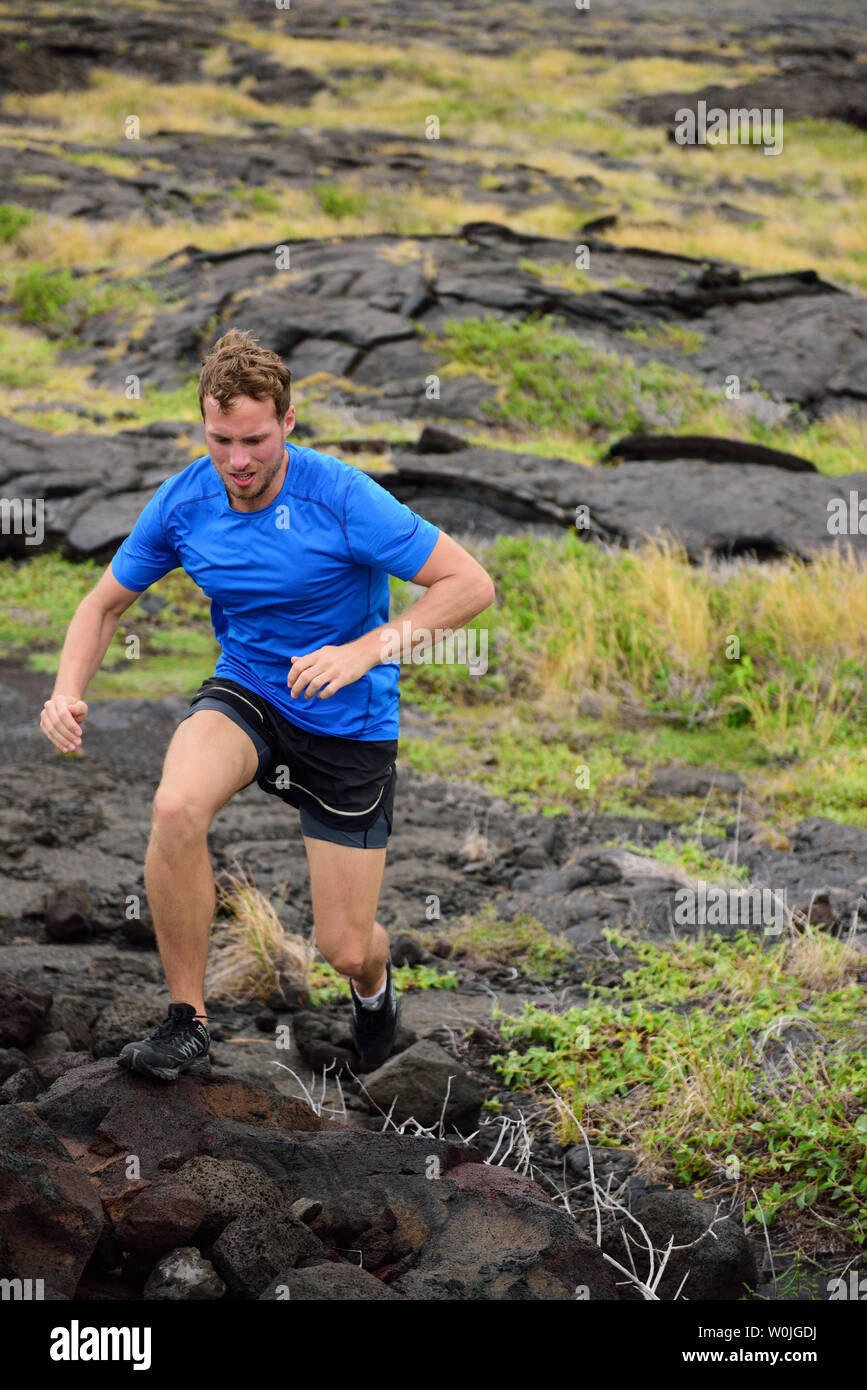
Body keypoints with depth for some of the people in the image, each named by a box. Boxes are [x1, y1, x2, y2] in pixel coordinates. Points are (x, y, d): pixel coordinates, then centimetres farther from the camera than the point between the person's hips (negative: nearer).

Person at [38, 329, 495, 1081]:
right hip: (245, 693, 3)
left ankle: (373, 983, 41)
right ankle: (187, 1022, -15)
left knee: (345, 948, -2)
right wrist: (68, 692, -15)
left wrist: (367, 649, -32)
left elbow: (470, 583, -21)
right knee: (177, 806, -33)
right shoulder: (184, 501, -9)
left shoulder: (342, 497, -23)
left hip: (348, 725, -2)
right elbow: (107, 602, 5)